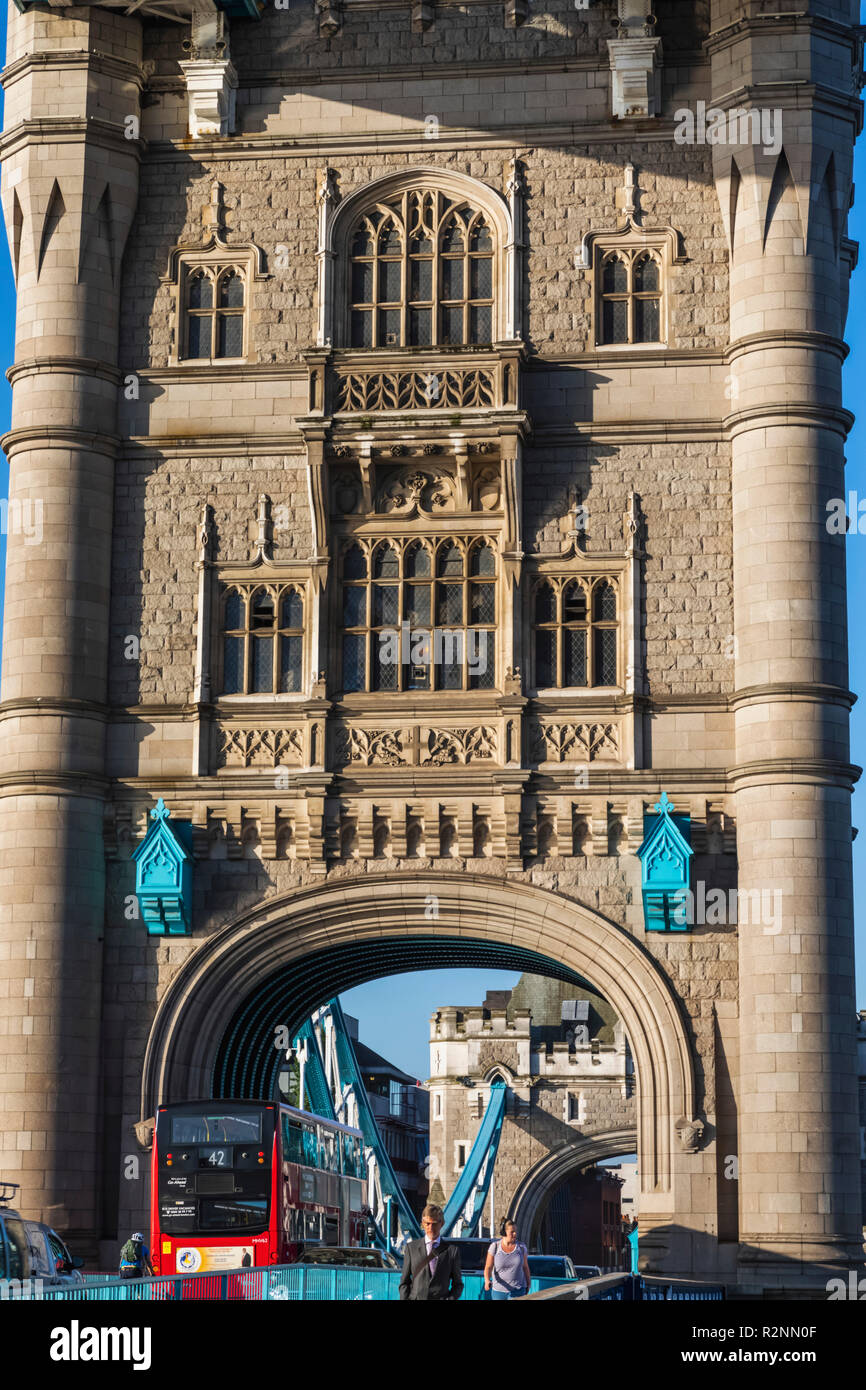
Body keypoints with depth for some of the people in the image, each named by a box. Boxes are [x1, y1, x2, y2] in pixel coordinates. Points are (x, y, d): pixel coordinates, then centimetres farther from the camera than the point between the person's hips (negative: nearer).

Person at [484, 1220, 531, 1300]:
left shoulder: (521, 1247, -6)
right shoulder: (494, 1247, -10)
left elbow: (525, 1267, 6)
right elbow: (488, 1268, -11)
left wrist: (528, 1284, 14)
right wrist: (487, 1281, -31)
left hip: (517, 1291, 0)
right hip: (499, 1290, 0)